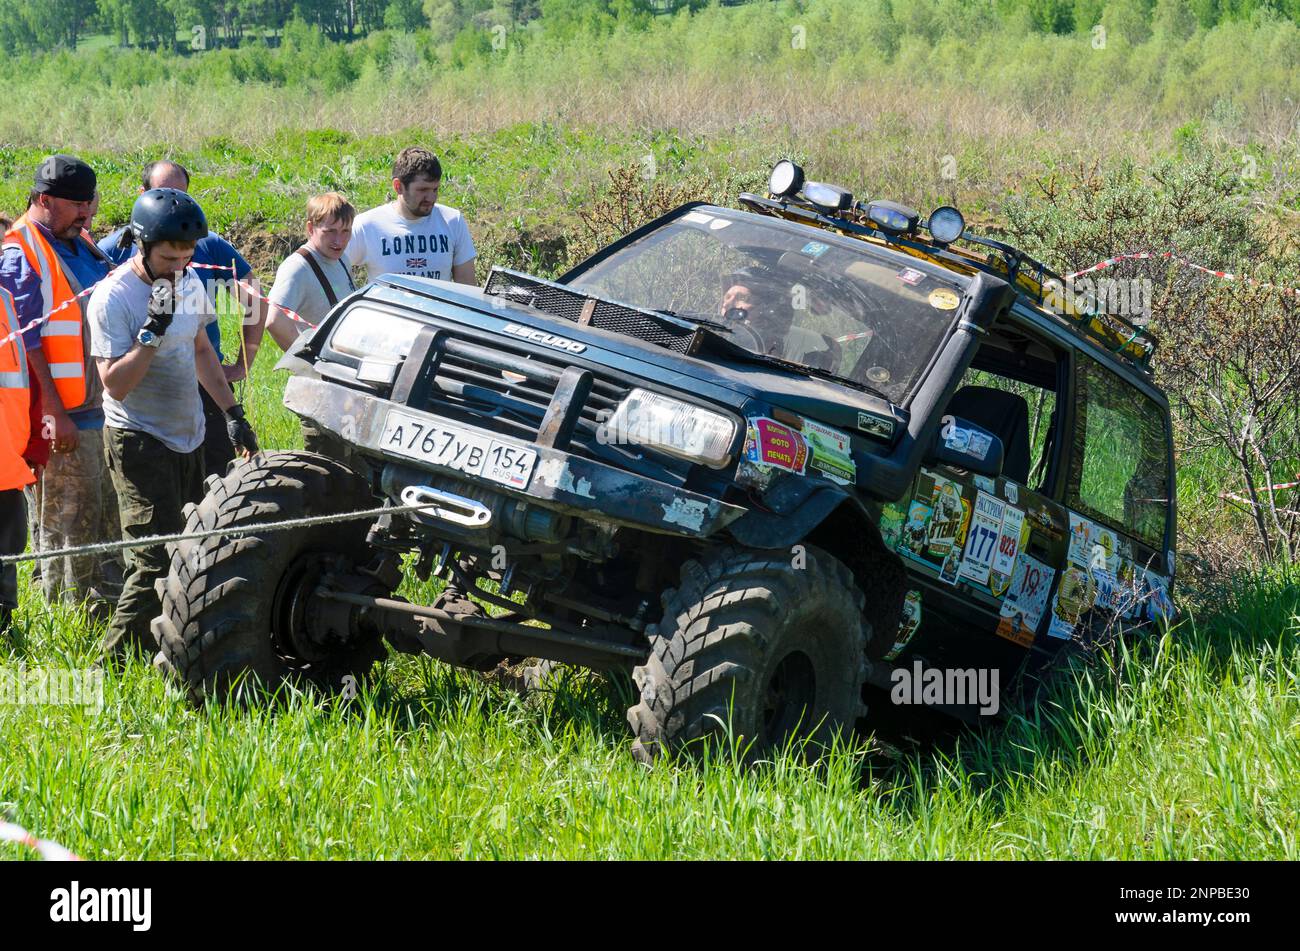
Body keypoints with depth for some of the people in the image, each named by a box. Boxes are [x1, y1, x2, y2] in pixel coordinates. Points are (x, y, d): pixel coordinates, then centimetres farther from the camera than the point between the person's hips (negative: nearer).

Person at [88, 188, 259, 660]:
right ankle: (118, 662, -9)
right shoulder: (113, 297, -18)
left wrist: (232, 412, 17)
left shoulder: (189, 282, 5)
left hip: (188, 438, 8)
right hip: (139, 441, -8)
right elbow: (115, 384, -23)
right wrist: (154, 328, -29)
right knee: (156, 560, -15)